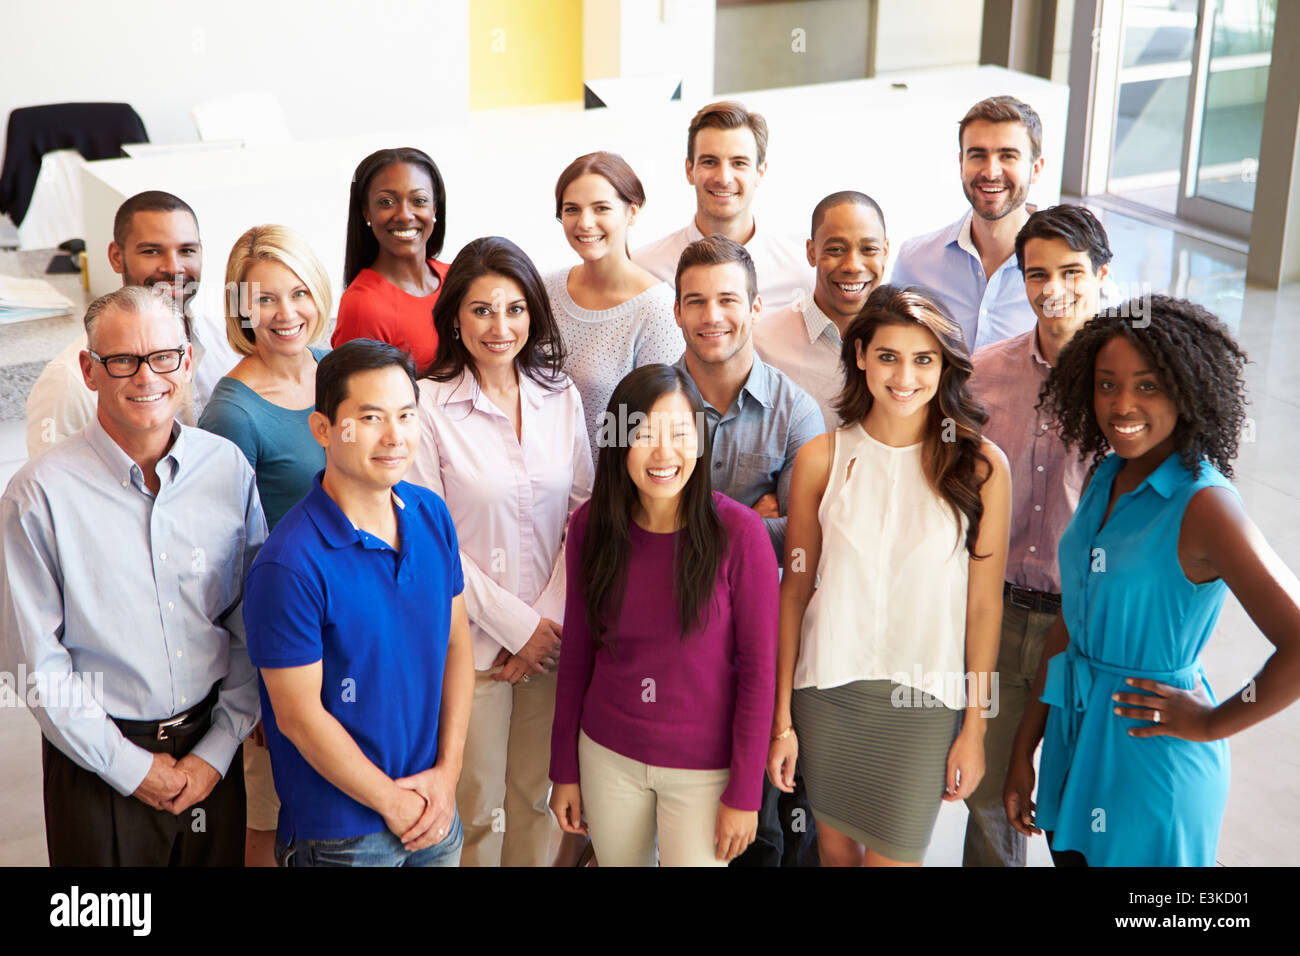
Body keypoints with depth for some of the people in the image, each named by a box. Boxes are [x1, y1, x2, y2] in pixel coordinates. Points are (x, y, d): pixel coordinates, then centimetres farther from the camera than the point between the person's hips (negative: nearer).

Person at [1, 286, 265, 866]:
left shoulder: (228, 468, -2)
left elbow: (255, 628, 3)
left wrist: (217, 751, -3)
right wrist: (132, 768, -10)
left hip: (212, 749, 3)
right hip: (98, 763, -3)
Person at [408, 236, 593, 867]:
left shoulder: (562, 399, 5)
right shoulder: (429, 406, -9)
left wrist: (551, 617, -6)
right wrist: (516, 624, -11)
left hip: (551, 636, 4)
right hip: (473, 642, -4)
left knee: (534, 795, 15)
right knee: (477, 809, 6)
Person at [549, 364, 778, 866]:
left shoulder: (738, 531, -16)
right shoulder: (590, 525, -6)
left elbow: (758, 668, -11)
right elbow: (577, 651, 3)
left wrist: (744, 793, -10)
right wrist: (564, 769, 6)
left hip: (703, 767, -3)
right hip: (608, 756, 3)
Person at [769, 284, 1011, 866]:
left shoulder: (980, 464, -5)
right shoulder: (822, 458, -1)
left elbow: (984, 605, -1)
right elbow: (795, 590, 3)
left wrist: (974, 730, 0)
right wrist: (781, 719, 3)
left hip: (925, 700, -2)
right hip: (827, 689, 2)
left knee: (893, 856, 3)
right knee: (835, 849, 15)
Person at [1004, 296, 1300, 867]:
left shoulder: (1203, 504, -20)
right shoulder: (1104, 479, 3)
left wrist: (1212, 723, -15)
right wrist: (1024, 750, 9)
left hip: (1151, 758, -7)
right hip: (1074, 740, 7)